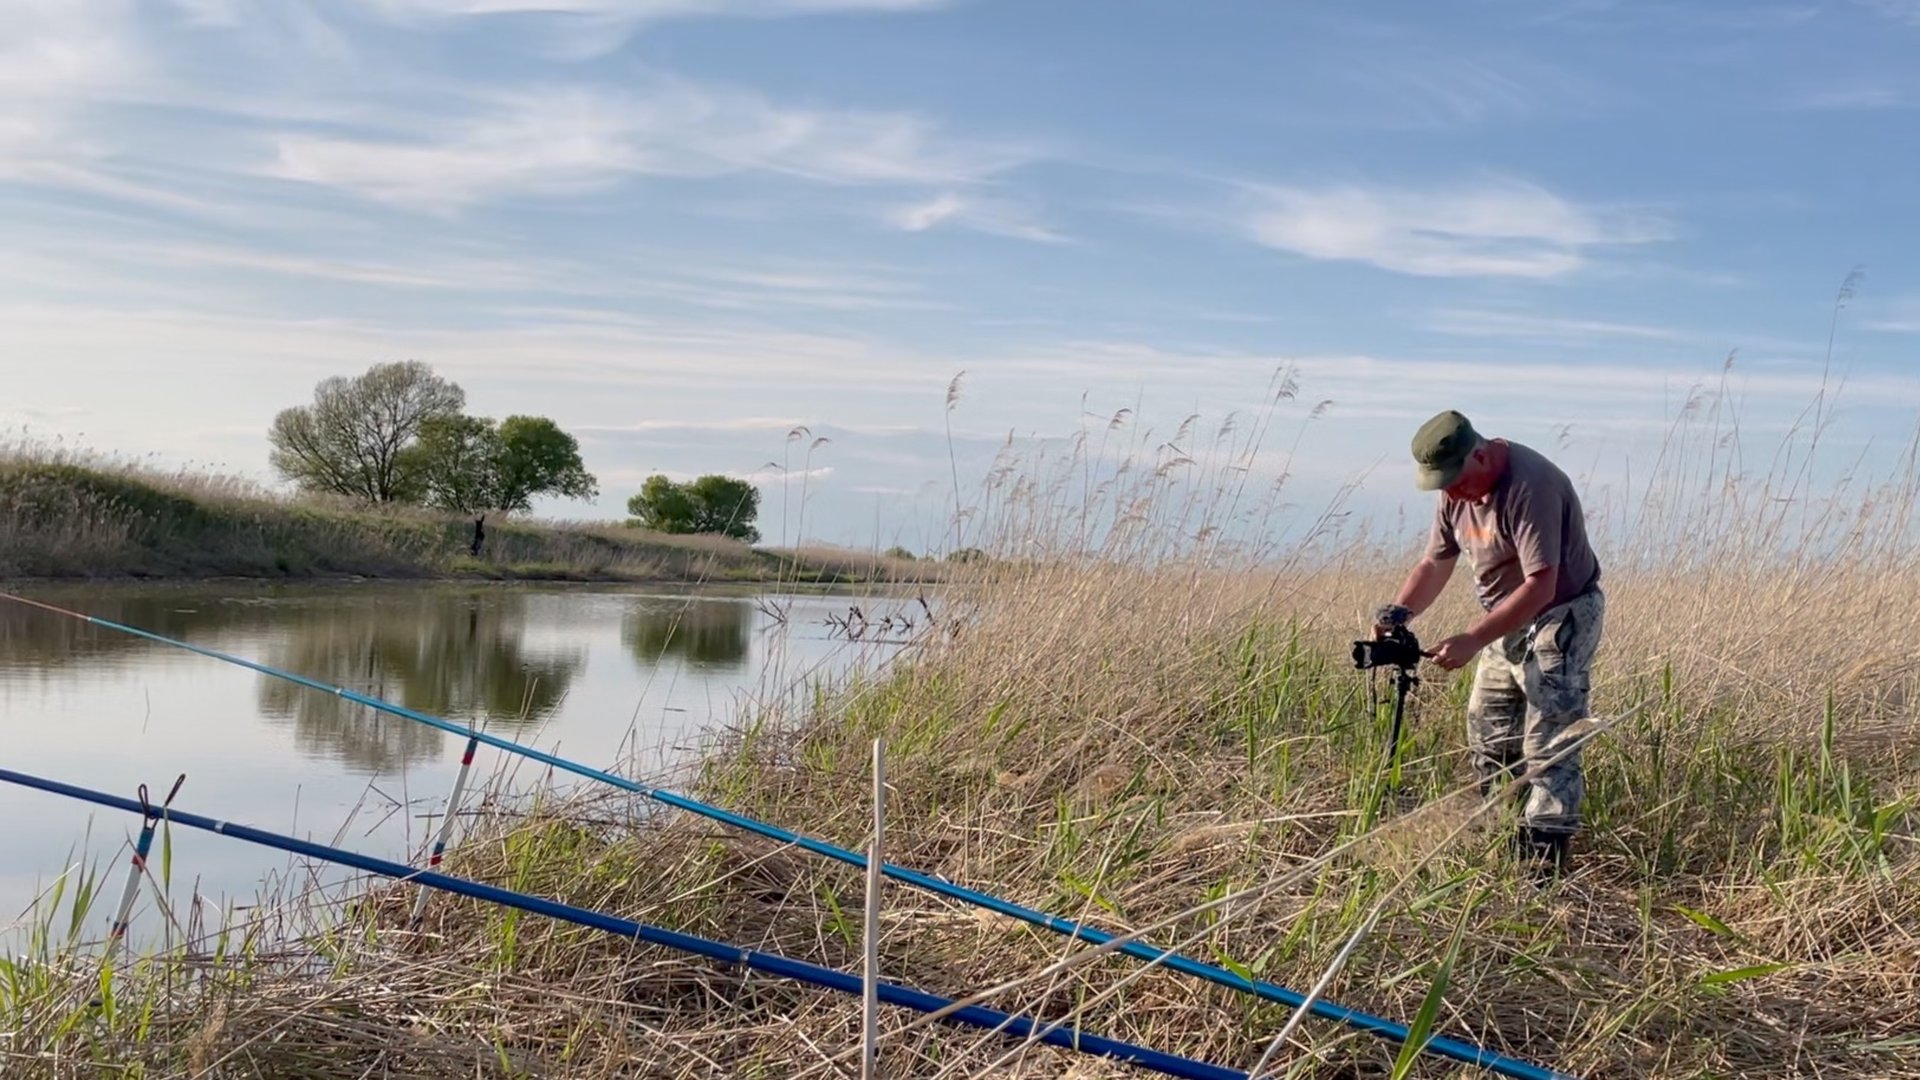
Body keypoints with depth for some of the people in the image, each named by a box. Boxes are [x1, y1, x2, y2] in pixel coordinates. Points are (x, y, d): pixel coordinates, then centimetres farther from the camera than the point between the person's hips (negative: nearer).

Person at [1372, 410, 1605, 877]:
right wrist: (1397, 613, -12)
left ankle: (1547, 863, -7)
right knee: (1487, 734, 13)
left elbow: (1540, 586, -31)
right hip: (1507, 620, 9)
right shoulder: (1456, 491, -1)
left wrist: (1472, 641, -33)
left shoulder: (1528, 486, -28)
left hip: (1561, 618, -9)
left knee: (1548, 747, -10)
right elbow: (1434, 564, 5)